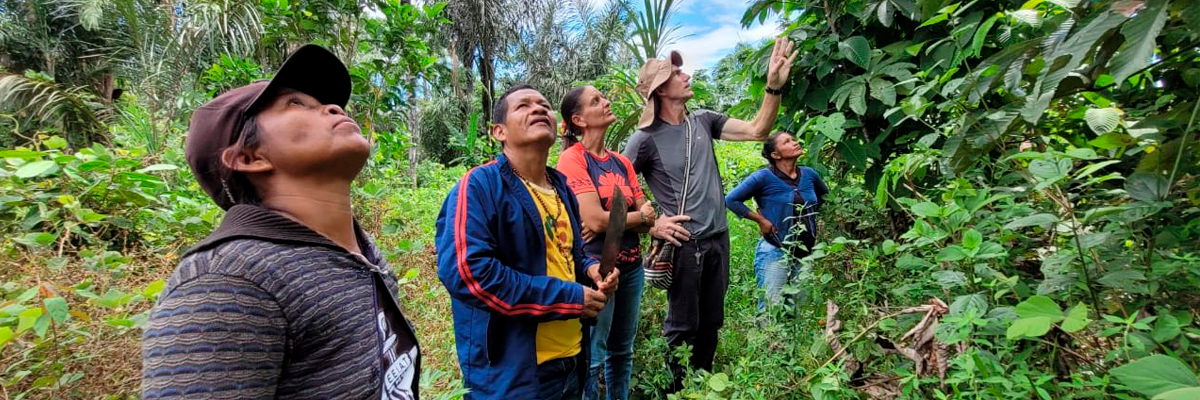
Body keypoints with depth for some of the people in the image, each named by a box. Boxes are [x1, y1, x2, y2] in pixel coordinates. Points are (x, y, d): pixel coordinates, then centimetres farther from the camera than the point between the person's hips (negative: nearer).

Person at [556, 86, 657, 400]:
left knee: (622, 352, 18)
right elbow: (595, 220, -20)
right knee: (593, 358, 3)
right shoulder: (572, 158, -11)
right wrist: (638, 215, -5)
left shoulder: (622, 161, 9)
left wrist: (615, 221, -15)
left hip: (631, 266, 7)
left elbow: (648, 217, 4)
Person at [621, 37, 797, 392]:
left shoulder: (703, 121, 6)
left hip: (718, 239, 6)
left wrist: (775, 86, -5)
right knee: (683, 326, 6)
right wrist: (651, 225, -12)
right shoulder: (646, 139, -10)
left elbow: (757, 130, 6)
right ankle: (678, 390, 28)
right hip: (683, 243, -6)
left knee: (711, 323, 18)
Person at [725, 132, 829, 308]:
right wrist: (760, 219, -11)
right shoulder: (763, 177, -10)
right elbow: (731, 200, -10)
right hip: (775, 253, -6)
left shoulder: (809, 174, 6)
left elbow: (824, 194, 27)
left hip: (805, 254, 6)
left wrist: (811, 213, 13)